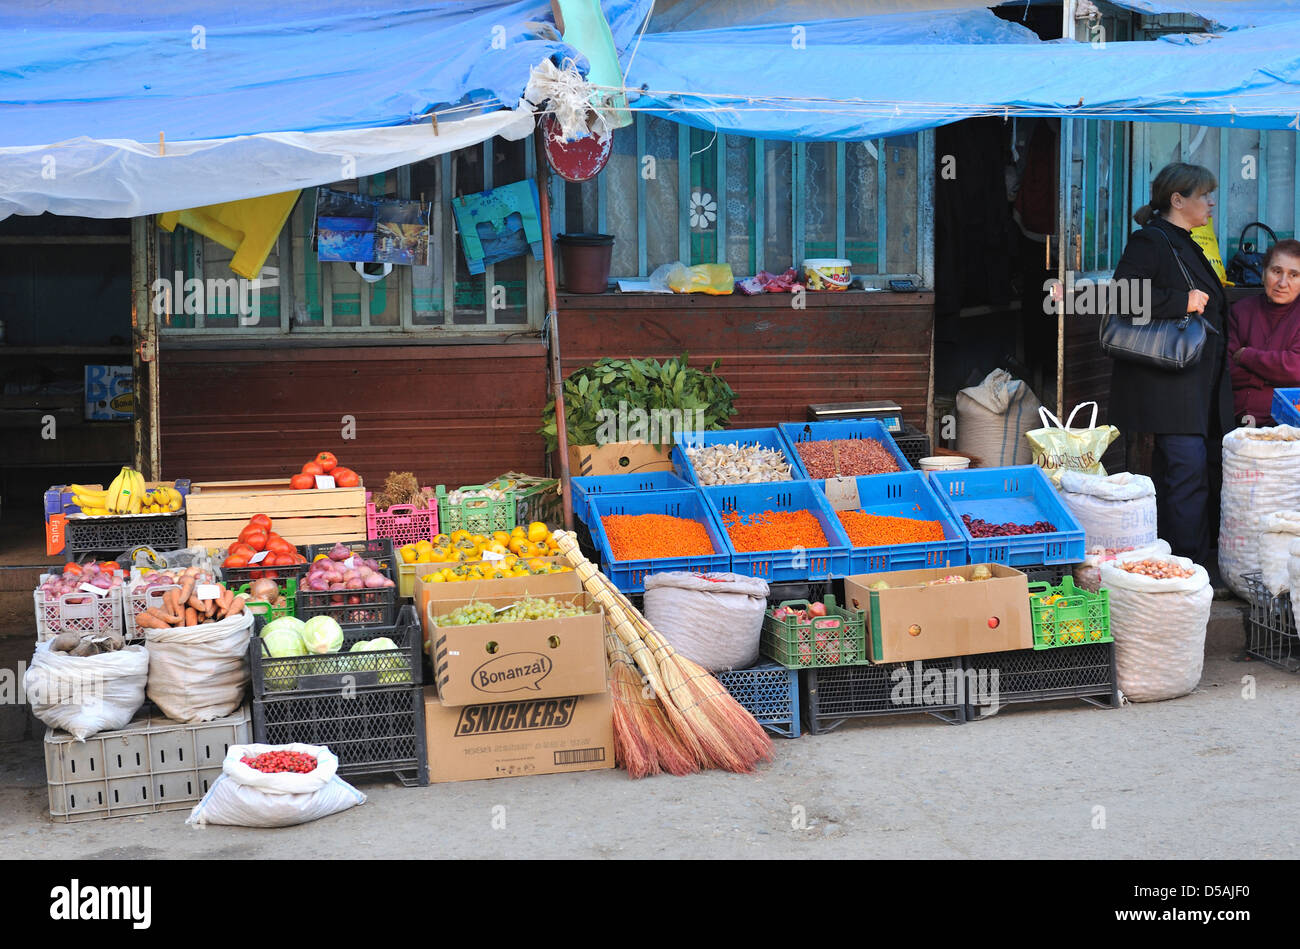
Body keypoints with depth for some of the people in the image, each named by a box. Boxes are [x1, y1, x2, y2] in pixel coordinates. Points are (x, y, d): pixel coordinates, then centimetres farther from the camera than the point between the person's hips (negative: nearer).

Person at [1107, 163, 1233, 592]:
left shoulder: (1186, 246, 22)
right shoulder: (1149, 242, -8)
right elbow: (1124, 295, -21)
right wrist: (1183, 301, -20)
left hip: (1200, 384, 10)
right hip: (1167, 383, -10)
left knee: (1207, 467, 9)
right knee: (1188, 467, -14)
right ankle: (1191, 566, -10)